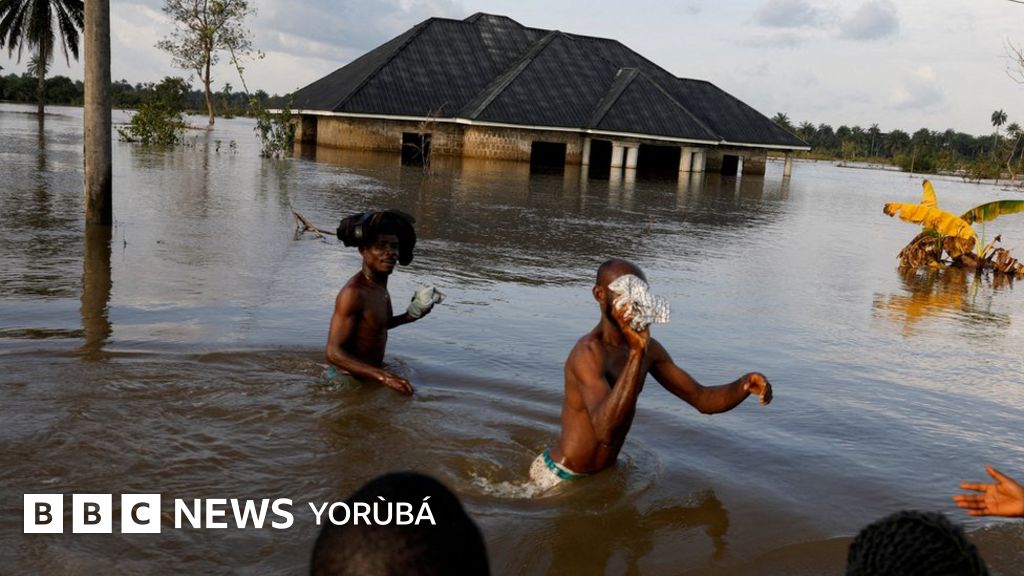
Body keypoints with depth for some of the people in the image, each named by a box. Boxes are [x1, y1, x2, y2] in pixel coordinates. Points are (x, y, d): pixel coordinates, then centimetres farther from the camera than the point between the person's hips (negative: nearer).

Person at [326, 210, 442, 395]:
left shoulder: (380, 285, 5)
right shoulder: (354, 292, -23)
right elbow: (334, 352, -27)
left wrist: (409, 316, 8)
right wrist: (383, 376, -35)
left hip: (372, 372, 9)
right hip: (352, 380, -9)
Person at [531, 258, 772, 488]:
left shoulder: (649, 350, 1)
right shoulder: (589, 352, -27)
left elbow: (702, 399, 5)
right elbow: (605, 431, -42)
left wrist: (744, 385, -16)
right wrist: (636, 352, -44)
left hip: (602, 473, 8)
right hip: (559, 476, -8)